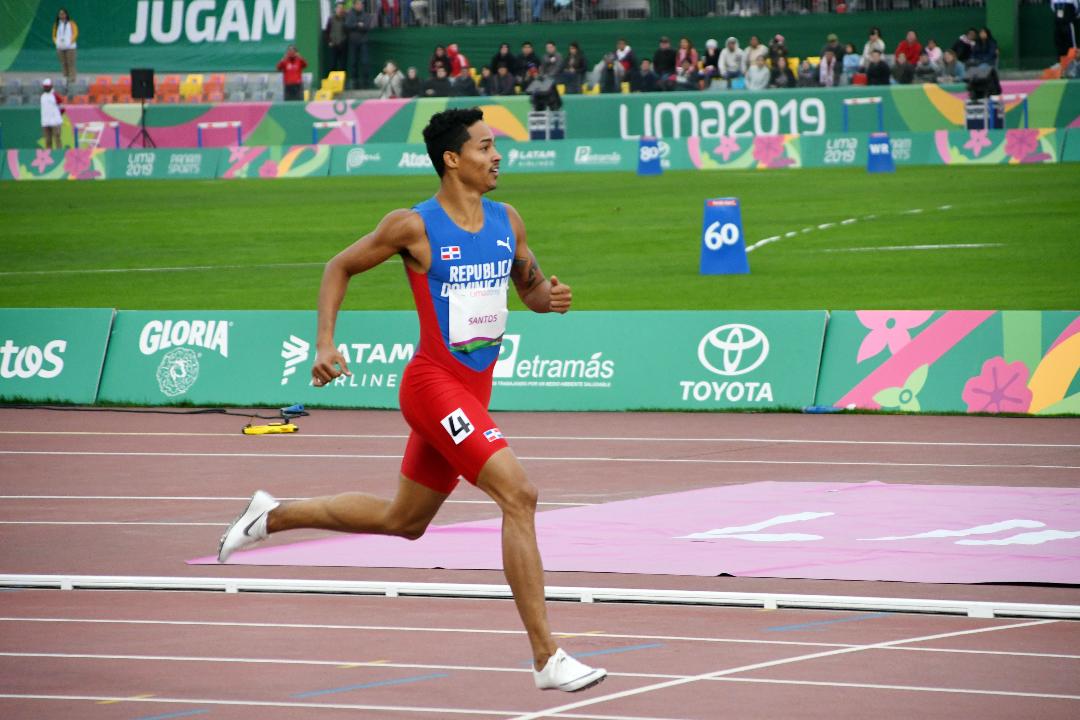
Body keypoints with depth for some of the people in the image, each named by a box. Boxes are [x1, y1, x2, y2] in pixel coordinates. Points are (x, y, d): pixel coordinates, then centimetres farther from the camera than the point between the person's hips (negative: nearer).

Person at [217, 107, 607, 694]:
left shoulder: (507, 222, 7)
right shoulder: (414, 226, -10)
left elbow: (530, 287, 20)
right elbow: (340, 267, 1)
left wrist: (549, 297, -5)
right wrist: (325, 344, -9)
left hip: (474, 390, 8)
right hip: (435, 385, -8)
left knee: (402, 520, 21)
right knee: (518, 494, -21)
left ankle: (272, 516, 41)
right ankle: (546, 659, -21)